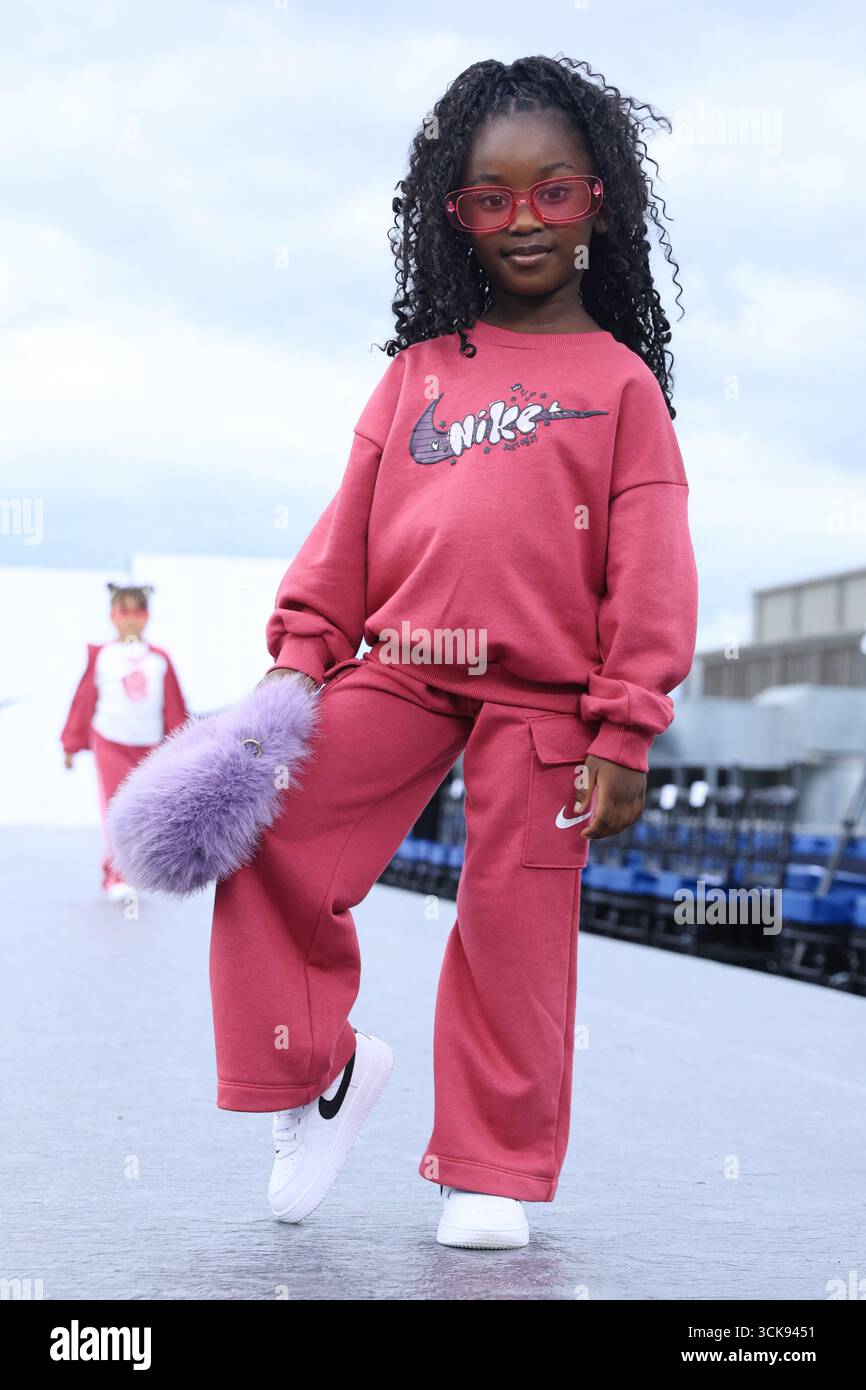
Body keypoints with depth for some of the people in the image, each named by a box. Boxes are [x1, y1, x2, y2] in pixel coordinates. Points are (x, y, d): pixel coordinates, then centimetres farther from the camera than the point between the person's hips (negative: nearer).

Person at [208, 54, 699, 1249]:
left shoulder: (621, 382, 5)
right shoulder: (418, 372, 13)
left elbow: (650, 576, 0)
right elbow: (348, 531, 13)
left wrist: (622, 734, -6)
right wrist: (298, 661, 5)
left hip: (544, 700, -2)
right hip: (400, 669, 3)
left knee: (513, 925, 0)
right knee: (261, 826, -13)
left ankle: (492, 1171, 18)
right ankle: (318, 1067, 7)